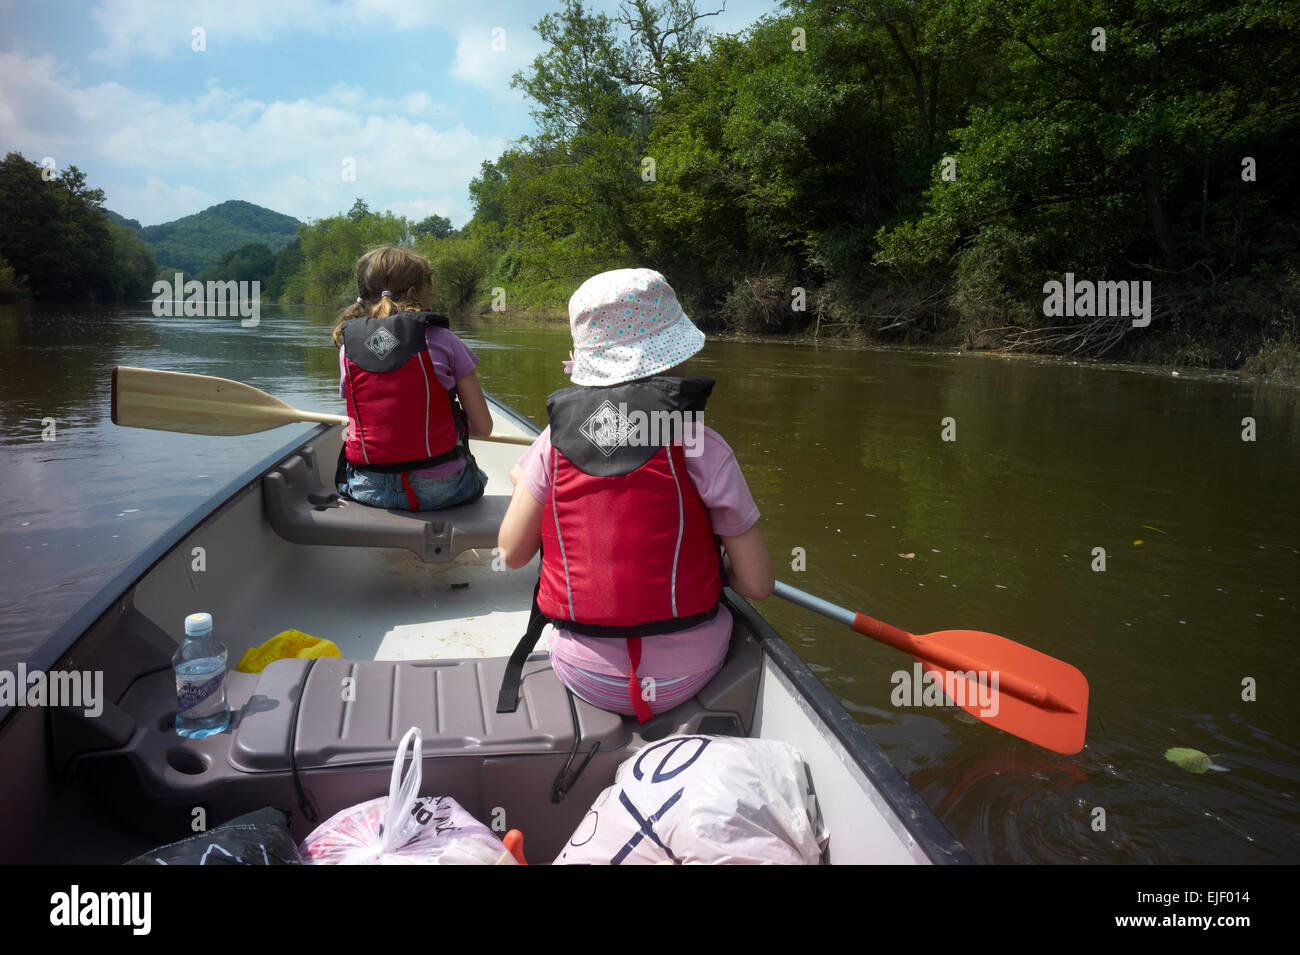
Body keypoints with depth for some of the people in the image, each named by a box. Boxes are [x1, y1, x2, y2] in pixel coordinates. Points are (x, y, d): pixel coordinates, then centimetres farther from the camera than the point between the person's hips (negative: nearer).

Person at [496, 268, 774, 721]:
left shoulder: (554, 442, -9)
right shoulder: (701, 446, -14)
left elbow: (512, 554, 0)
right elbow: (757, 585, -11)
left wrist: (522, 487, 19)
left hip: (583, 676, 2)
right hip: (684, 676, -2)